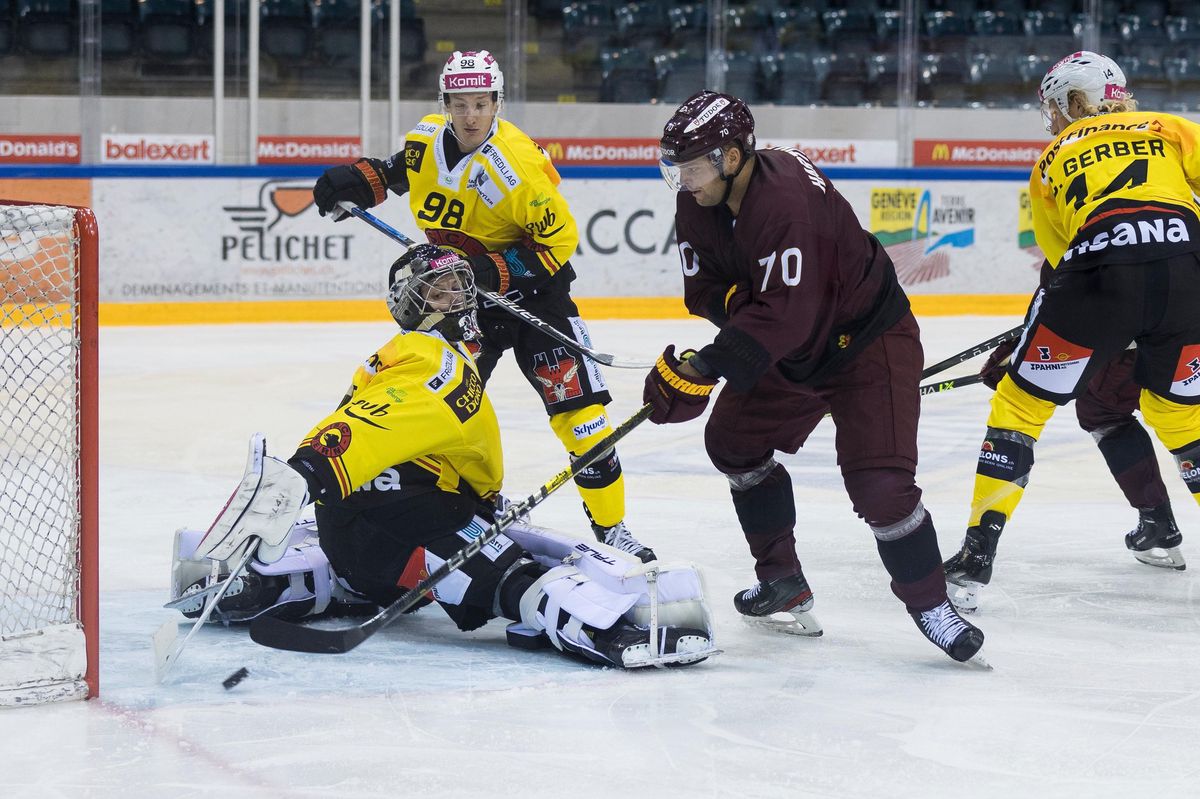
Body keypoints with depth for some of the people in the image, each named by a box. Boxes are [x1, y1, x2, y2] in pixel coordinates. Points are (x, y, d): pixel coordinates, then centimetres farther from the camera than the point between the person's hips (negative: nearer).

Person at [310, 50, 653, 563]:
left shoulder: (518, 166, -27)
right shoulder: (427, 138, -7)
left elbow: (560, 239, -21)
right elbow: (399, 169, 16)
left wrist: (494, 271, -29)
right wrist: (356, 182, -2)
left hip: (531, 290, -5)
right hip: (459, 288, 5)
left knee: (577, 405, -12)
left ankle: (610, 525, -2)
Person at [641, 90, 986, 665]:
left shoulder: (787, 198, -34)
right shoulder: (698, 204, -6)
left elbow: (786, 314, -39)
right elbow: (703, 289, -2)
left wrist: (704, 369, -42)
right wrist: (738, 303, -24)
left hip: (870, 341, -9)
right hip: (795, 347, 9)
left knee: (878, 483, -19)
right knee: (735, 441, 13)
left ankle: (930, 604, -2)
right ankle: (783, 584, 24)